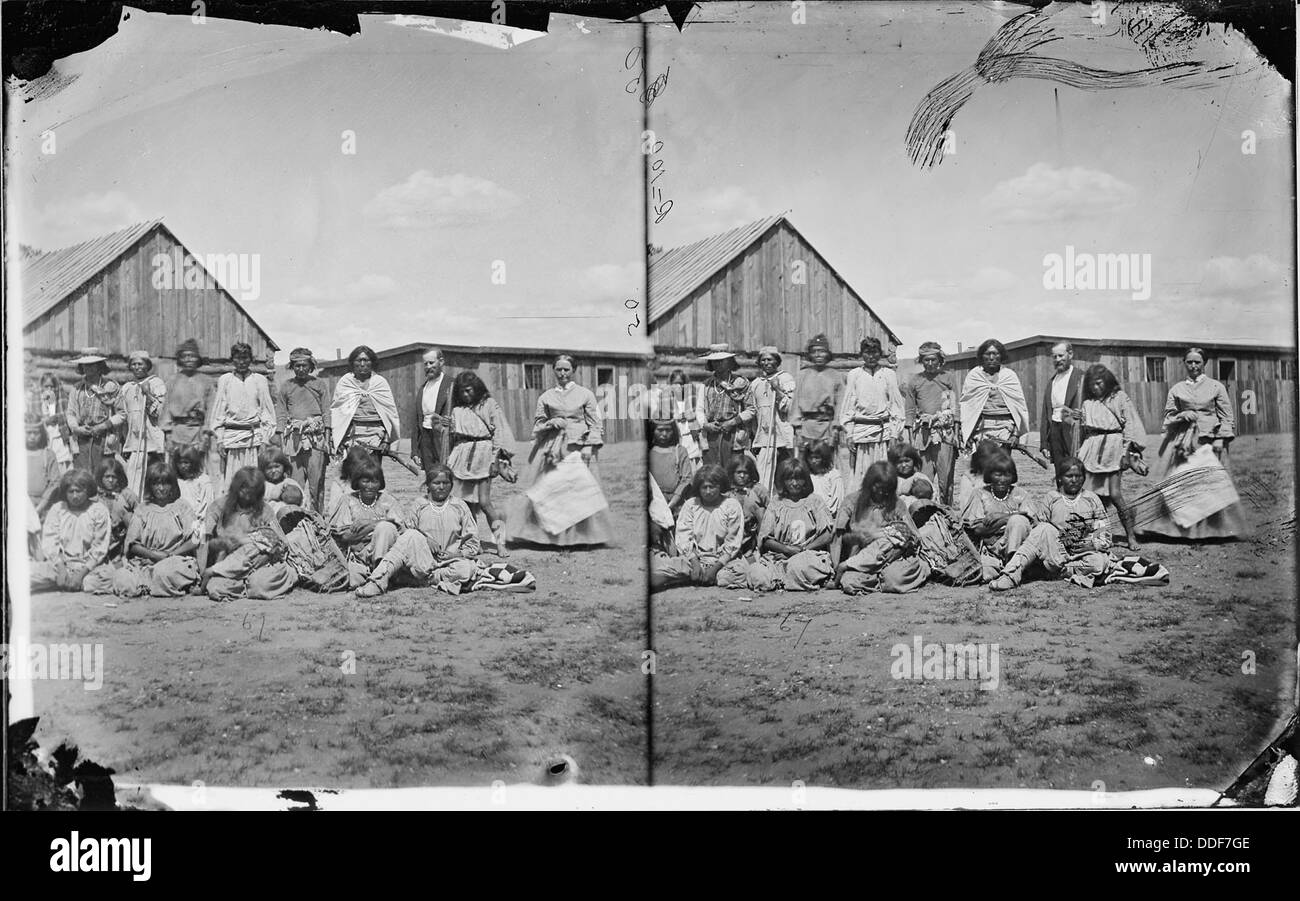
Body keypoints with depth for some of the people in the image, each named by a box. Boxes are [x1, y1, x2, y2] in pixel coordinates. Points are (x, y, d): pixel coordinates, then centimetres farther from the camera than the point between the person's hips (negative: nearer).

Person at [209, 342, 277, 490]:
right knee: (230, 480, -3)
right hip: (230, 436, 1)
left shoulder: (259, 380, 7)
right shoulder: (224, 380, 10)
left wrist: (264, 438, 0)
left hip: (253, 436, -1)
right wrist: (219, 439, 4)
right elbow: (218, 409, 11)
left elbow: (267, 409, 8)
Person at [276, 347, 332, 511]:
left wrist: (327, 438, -3)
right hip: (293, 437, 1)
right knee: (295, 481, -3)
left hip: (316, 436, -1)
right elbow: (281, 414, 12)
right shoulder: (287, 387, 14)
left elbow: (327, 412, 6)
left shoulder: (320, 384, 9)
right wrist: (281, 440, 3)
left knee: (316, 480, -6)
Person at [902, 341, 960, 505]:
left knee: (946, 476, -5)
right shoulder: (914, 381, 11)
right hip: (923, 432, 1)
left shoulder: (948, 377, 9)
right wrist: (911, 438, 5)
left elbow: (956, 407, 7)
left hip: (945, 432, -1)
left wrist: (957, 431, -1)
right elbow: (909, 411, 11)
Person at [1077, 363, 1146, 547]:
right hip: (1092, 448, 4)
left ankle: (1131, 535, -4)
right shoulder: (1088, 403, 17)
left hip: (1113, 446, -4)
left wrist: (1126, 450, -8)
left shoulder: (1119, 397, 5)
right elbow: (1083, 429, 20)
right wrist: (1079, 453, 14)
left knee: (1114, 493, -13)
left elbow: (1129, 424, 0)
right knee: (1095, 494, -3)